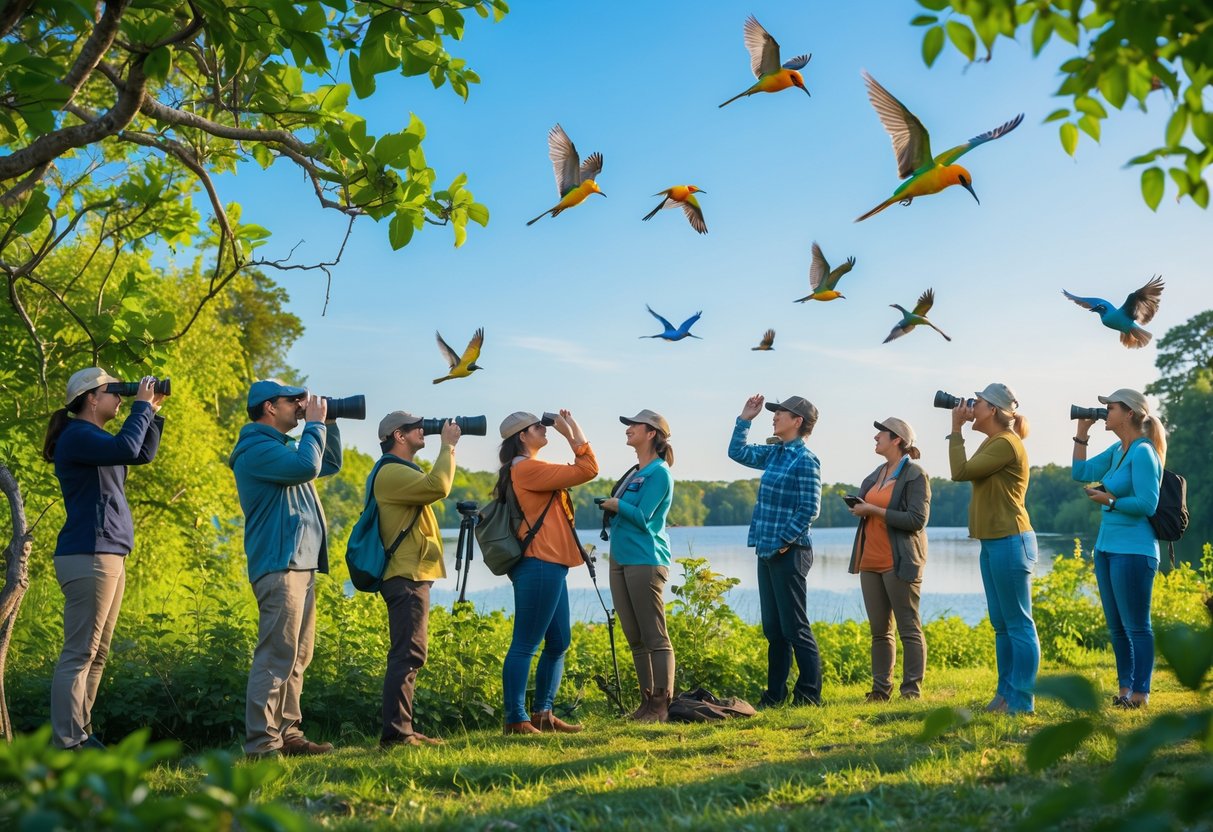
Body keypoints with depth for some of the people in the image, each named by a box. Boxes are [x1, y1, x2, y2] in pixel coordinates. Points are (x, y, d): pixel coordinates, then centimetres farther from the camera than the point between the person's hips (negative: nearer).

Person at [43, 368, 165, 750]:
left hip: (108, 557, 10)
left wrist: (153, 411, 14)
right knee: (78, 654, -10)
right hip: (88, 557, -10)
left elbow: (144, 454, 25)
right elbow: (127, 449, -26)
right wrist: (142, 406, -13)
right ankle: (66, 744, -9)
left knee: (97, 654, 10)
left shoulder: (96, 438, 19)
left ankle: (81, 735, 14)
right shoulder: (76, 436, -11)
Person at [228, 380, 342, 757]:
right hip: (280, 567, -10)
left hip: (301, 566, 10)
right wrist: (315, 423, -10)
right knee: (276, 656, -13)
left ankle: (287, 733, 16)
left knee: (297, 656, 11)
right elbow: (306, 467, -24)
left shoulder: (283, 446, 21)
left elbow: (330, 465, 29)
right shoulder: (257, 449, -11)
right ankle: (261, 743, -12)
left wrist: (328, 424, 16)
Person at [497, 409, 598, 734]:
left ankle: (542, 714, 20)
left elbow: (578, 471, 26)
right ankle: (516, 719, -3)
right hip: (539, 565, -11)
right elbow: (588, 470, -13)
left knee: (559, 642, 13)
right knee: (525, 644, -7)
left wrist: (570, 436, 17)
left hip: (549, 567, 11)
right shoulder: (526, 468, -12)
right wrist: (573, 431, -4)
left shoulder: (527, 470, 19)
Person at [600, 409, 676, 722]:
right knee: (635, 638, 10)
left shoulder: (658, 473, -8)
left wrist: (616, 504, -2)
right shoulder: (634, 473, 17)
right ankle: (646, 701, 16)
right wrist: (611, 511, 5)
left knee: (655, 637, -7)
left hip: (646, 561, -9)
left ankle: (661, 706, -5)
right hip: (620, 560, 9)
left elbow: (642, 517, -16)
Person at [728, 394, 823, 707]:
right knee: (773, 628, 12)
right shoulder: (774, 454, 12)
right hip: (767, 552, 9)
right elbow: (737, 452, 25)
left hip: (789, 553, -9)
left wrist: (784, 540, -16)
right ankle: (775, 693, 19)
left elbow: (810, 508, -17)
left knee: (794, 628, -3)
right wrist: (744, 419, 17)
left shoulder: (805, 461, -12)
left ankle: (809, 694, 4)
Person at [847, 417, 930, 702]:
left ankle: (912, 689, 3)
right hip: (871, 561, 8)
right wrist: (859, 508, 3)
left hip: (900, 562, -7)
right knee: (879, 630, 9)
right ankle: (881, 688, 13)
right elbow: (865, 504, 26)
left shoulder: (915, 475, -7)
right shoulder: (876, 475, 17)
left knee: (909, 629, -2)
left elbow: (917, 519, -15)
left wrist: (874, 510, -16)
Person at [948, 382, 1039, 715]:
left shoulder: (1006, 444, -14)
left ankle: (1021, 699, -2)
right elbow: (966, 472, 15)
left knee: (1018, 624, -5)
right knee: (1001, 624, 13)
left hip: (1010, 542, -11)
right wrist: (958, 429, 15)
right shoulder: (993, 443, 16)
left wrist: (956, 430, -8)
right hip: (992, 542, 11)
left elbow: (961, 472, -16)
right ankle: (1005, 693, 19)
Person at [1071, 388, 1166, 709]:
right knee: (1116, 627, 13)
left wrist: (1110, 501, -11)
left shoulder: (1142, 453, -14)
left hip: (1133, 551, -9)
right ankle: (1125, 688, 22)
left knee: (1136, 626, -2)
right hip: (1107, 548, 9)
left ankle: (1140, 694, 4)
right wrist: (1082, 431, 14)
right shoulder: (1117, 450, 11)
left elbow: (1147, 504, -18)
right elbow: (1081, 472, 18)